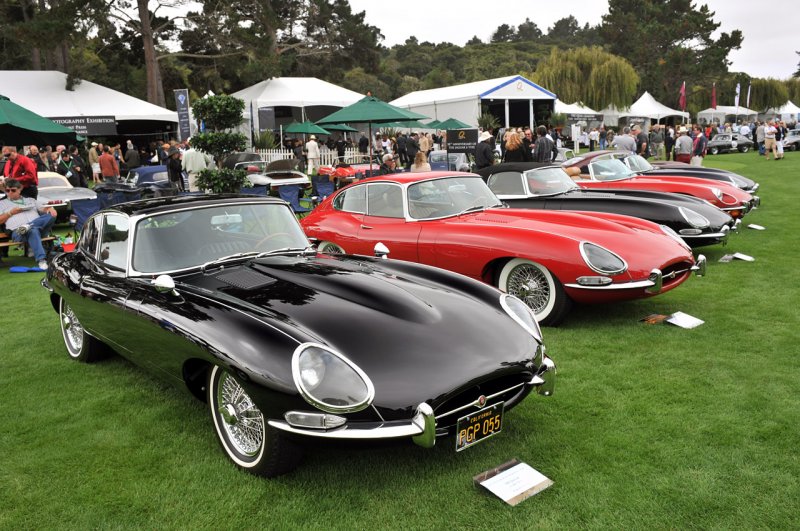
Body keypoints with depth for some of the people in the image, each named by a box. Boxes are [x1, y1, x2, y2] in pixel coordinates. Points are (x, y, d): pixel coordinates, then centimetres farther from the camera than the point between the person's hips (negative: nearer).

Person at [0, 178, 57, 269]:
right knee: (33, 231, -42)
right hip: (18, 232, -3)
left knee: (51, 215, -27)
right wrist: (11, 212, 3)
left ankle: (28, 226, -41)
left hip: (40, 228, 3)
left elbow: (44, 208, 21)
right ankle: (41, 260, -57)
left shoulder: (31, 200, 34)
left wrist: (51, 209, -2)